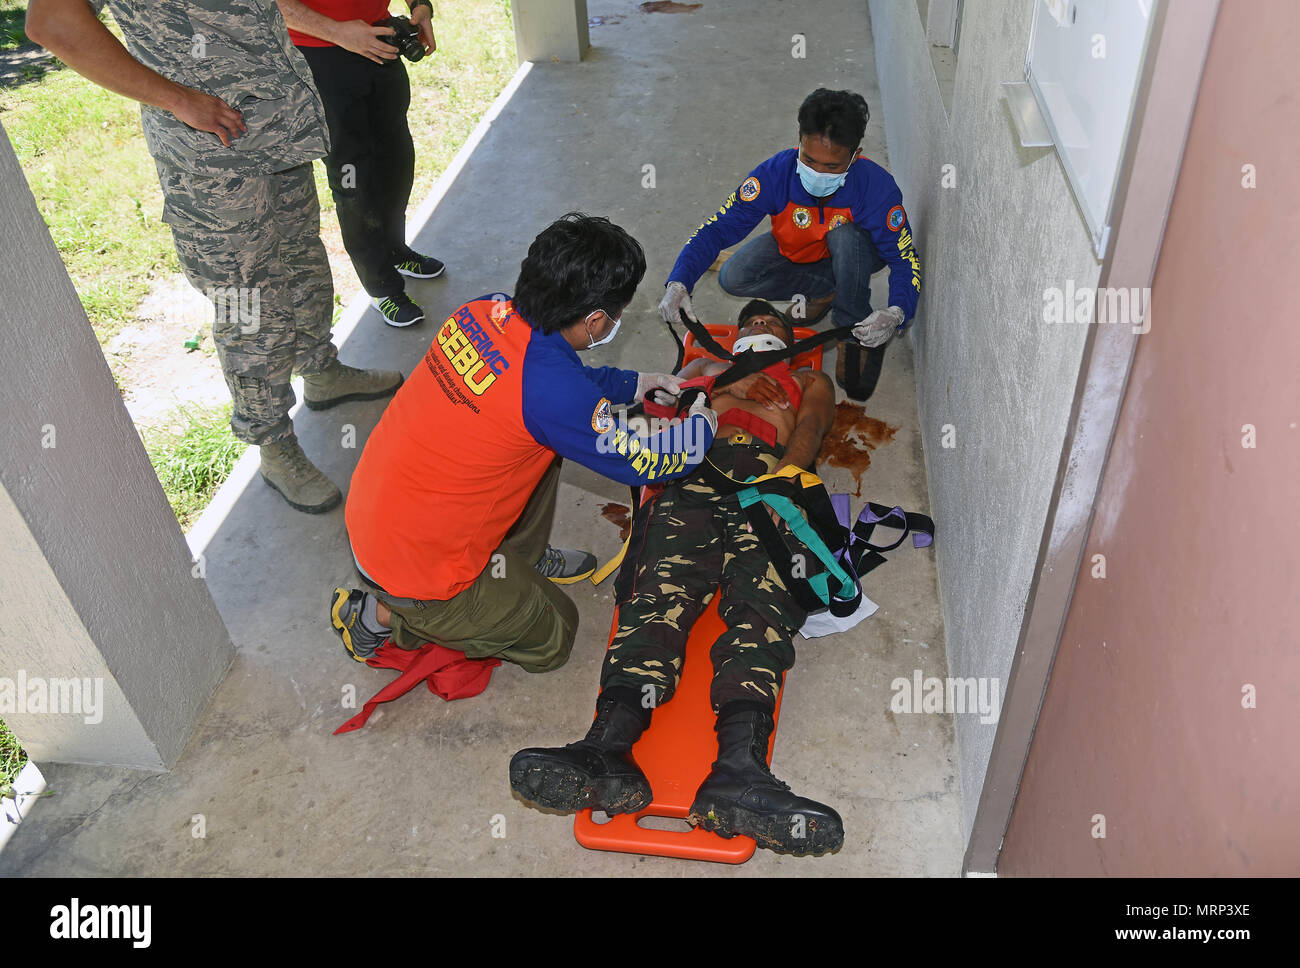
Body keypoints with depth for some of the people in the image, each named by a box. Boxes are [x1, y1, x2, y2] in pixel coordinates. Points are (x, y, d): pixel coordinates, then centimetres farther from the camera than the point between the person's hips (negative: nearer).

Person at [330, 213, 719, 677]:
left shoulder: (484, 311, -6)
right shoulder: (552, 392, -29)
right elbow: (644, 462, -14)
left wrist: (638, 383, 19)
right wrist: (703, 422, 4)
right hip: (416, 567, -8)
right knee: (553, 637, 15)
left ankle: (525, 558, 28)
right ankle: (383, 615, 8)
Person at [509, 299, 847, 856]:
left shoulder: (808, 380, 38)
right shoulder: (704, 367, 43)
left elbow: (809, 429, 16)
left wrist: (781, 475, -6)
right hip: (693, 472, 1)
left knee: (760, 599, -31)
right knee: (663, 587, -29)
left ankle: (738, 769, -53)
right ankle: (609, 750, -50)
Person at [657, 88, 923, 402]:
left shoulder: (877, 187, -33)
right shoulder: (776, 173, -31)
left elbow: (906, 261, -28)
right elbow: (717, 229, -30)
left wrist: (895, 314, -50)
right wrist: (678, 284, -46)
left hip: (855, 256, -2)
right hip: (794, 253, 2)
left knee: (845, 234, -37)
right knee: (733, 277, -22)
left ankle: (855, 332, -15)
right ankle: (825, 290, -1)